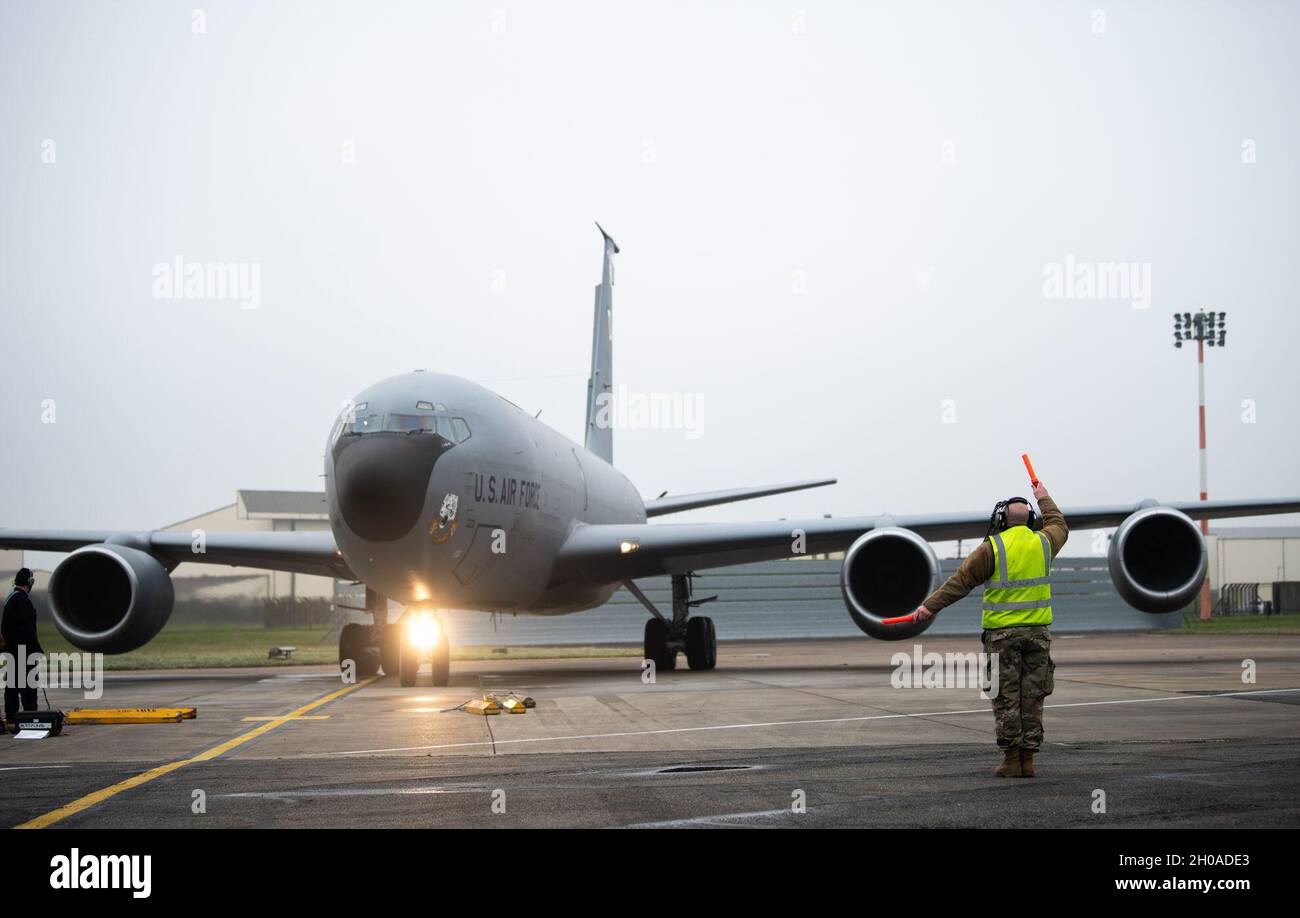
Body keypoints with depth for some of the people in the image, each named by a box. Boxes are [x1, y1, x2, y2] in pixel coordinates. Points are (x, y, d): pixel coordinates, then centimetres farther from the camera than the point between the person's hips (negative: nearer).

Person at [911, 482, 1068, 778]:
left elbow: (960, 582, -9)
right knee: (1032, 698, 7)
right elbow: (1060, 526, 30)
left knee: (1006, 698, 1)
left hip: (1002, 634, -4)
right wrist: (1044, 499, 45)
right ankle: (1027, 759, 7)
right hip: (1038, 631, 4)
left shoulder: (992, 548, -8)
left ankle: (1011, 761, -1)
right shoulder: (1043, 542, 6)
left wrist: (930, 605, -4)